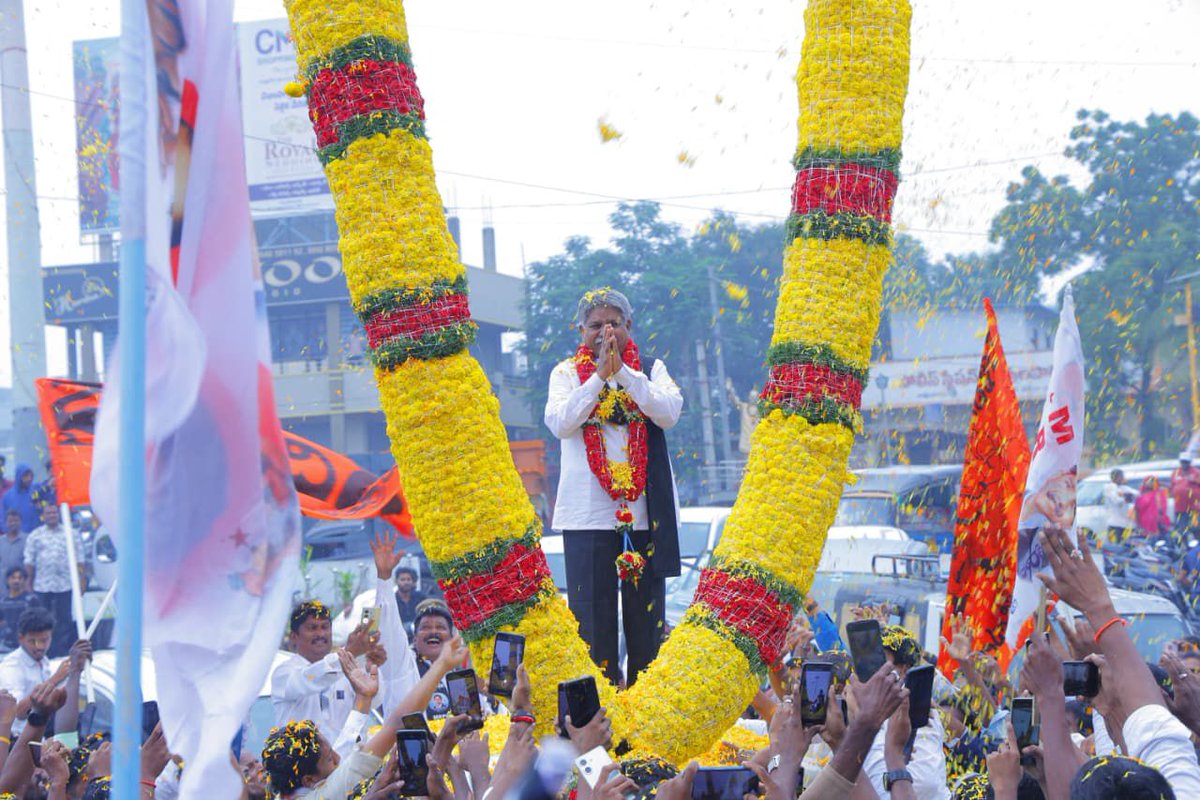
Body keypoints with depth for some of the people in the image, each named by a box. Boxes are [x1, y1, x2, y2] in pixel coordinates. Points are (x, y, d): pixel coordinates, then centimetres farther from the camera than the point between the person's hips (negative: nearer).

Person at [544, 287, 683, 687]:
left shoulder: (651, 369, 11)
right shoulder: (567, 373, 9)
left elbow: (669, 413, -8)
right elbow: (559, 423, -8)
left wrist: (622, 371, -13)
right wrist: (599, 376, -13)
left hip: (644, 508, 1)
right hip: (587, 512, -1)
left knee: (646, 608, 4)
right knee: (592, 613, -2)